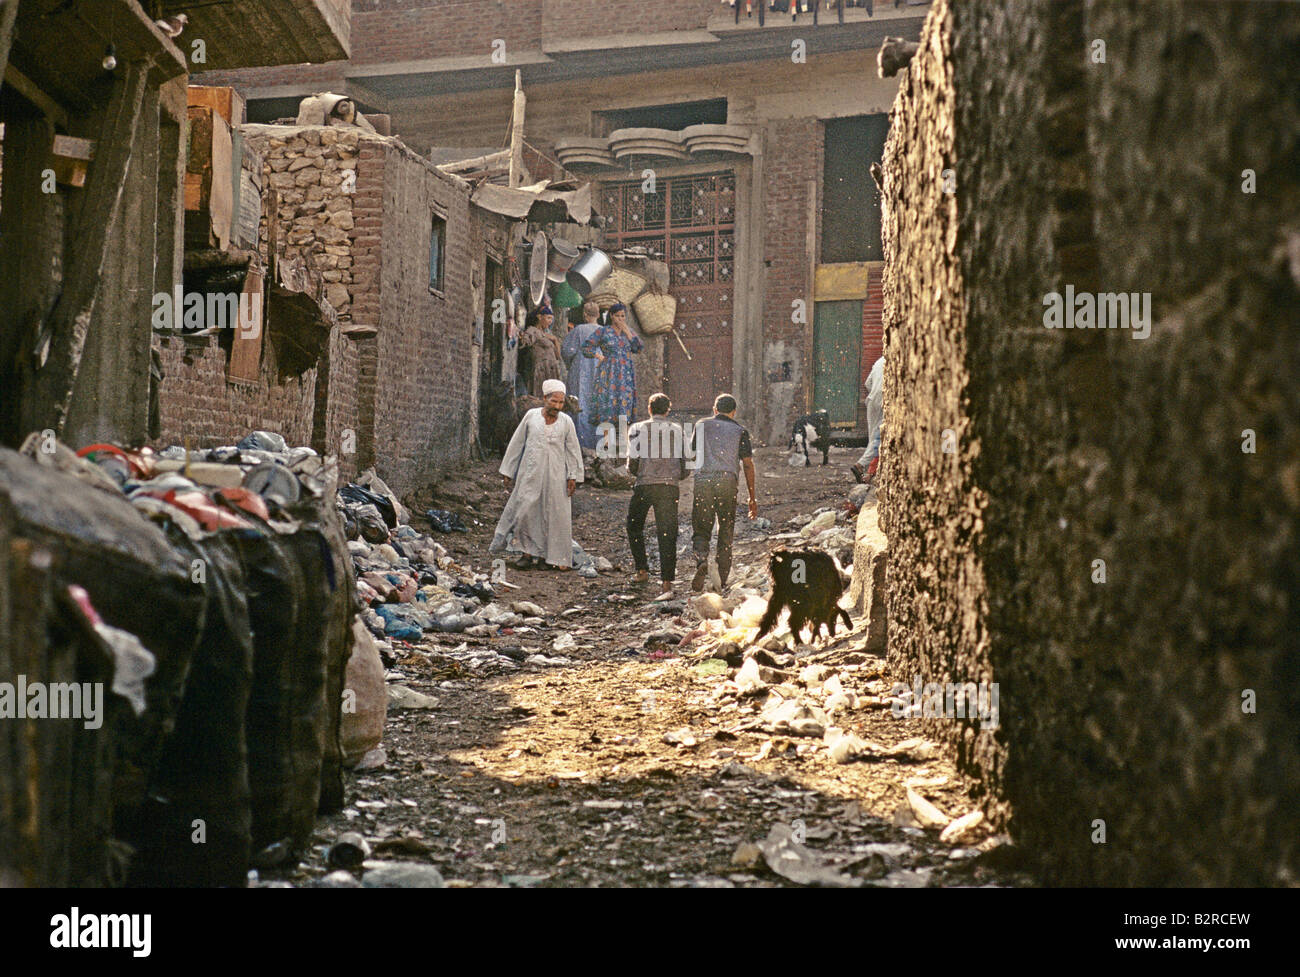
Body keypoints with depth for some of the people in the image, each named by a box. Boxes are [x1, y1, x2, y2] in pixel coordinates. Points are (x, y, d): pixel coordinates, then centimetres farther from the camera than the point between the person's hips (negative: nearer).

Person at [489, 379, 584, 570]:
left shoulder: (566, 422, 1)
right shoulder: (531, 416, 0)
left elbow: (573, 450, 7)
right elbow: (516, 444, 6)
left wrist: (573, 477, 0)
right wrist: (507, 472, 6)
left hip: (555, 475, 1)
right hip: (530, 473, 0)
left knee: (553, 514, 1)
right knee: (525, 510, -7)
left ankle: (547, 556, 9)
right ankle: (529, 553, 3)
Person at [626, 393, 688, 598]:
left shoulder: (638, 429, 1)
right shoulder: (677, 432, 7)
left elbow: (632, 463, -5)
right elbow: (684, 468, 6)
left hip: (644, 486, -1)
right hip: (669, 487, 1)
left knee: (634, 527, 20)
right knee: (667, 534, 1)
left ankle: (642, 571, 17)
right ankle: (667, 582, -6)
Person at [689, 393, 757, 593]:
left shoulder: (702, 425, 13)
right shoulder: (740, 431, 10)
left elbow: (693, 455, 22)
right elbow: (748, 464, 4)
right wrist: (752, 497, 6)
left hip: (702, 479, 0)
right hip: (728, 480, 0)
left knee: (700, 529, 5)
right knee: (726, 531, 9)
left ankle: (701, 560, -25)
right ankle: (722, 582, 7)